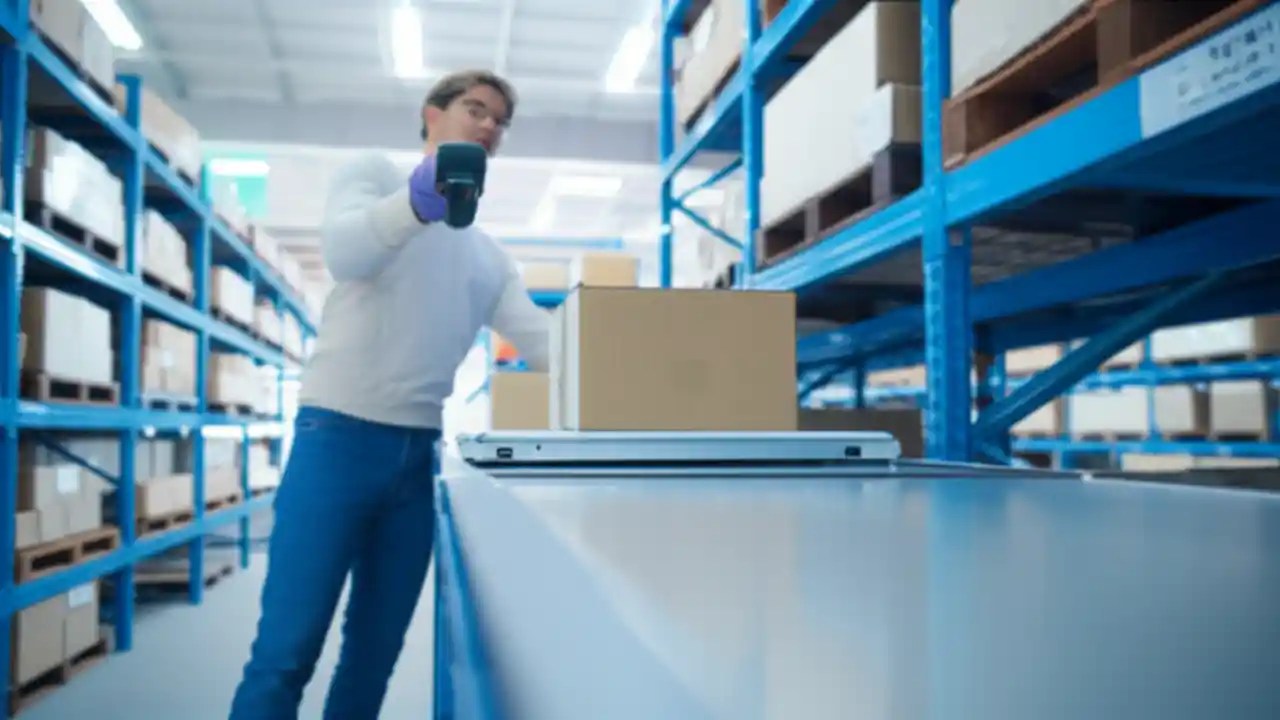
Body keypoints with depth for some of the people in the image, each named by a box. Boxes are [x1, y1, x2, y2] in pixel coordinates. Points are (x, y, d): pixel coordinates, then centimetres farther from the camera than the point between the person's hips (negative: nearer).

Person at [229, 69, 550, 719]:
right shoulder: (374, 175, 5)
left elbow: (540, 339, 11)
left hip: (419, 452, 6)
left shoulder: (488, 255, 21)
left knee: (375, 653, 9)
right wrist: (420, 198, -37)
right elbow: (344, 252, -17)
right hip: (340, 434, -6)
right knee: (286, 652, -9)